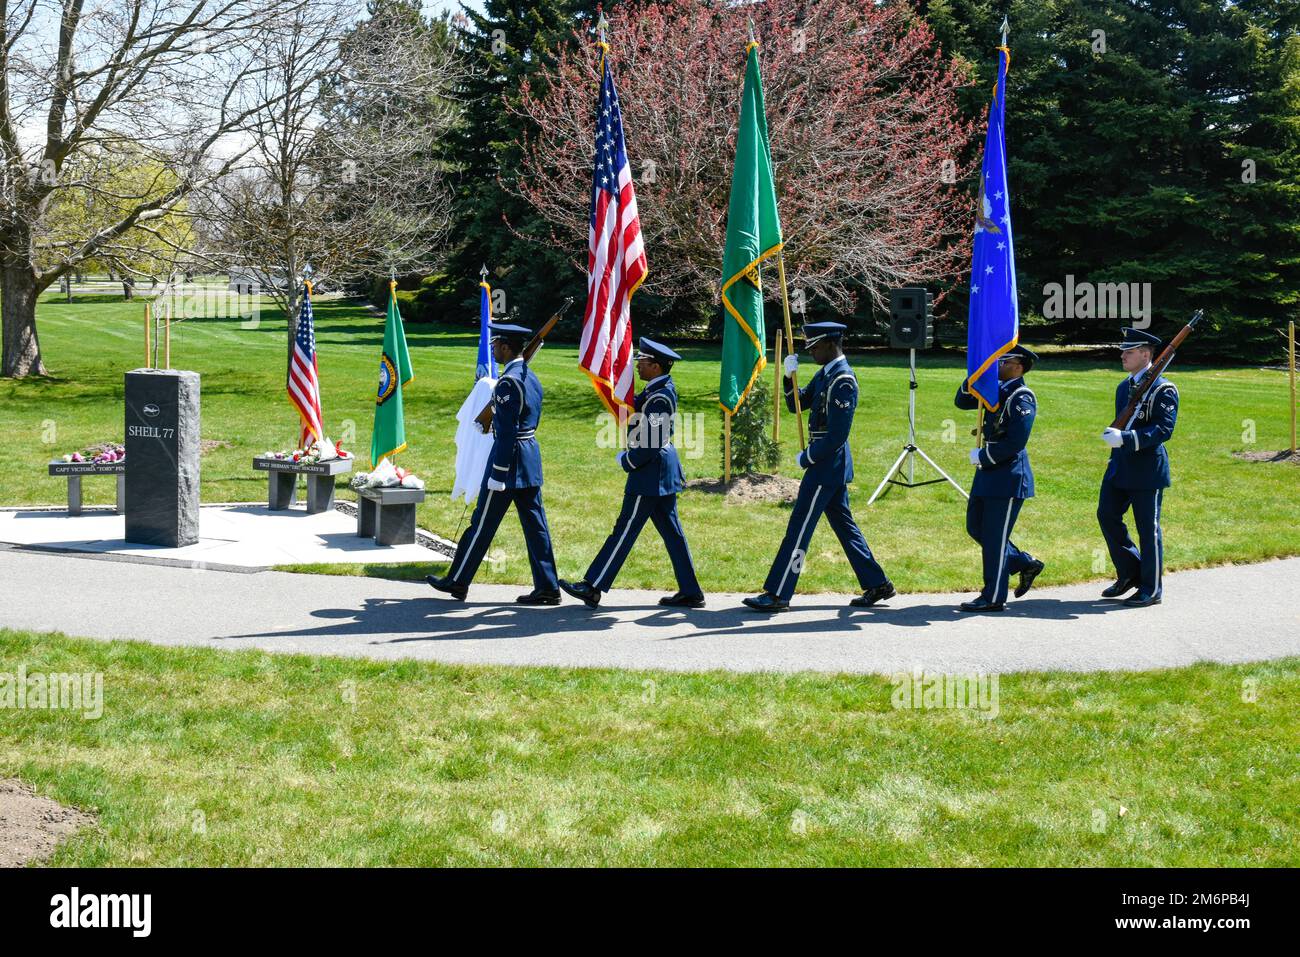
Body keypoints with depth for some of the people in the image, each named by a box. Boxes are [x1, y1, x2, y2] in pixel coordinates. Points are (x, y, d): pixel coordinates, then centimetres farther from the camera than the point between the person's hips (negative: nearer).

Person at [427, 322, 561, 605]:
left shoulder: (508, 382, -18)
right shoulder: (531, 377, 11)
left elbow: (507, 433, -20)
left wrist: (498, 475, -18)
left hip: (510, 458, -9)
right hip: (532, 457, 9)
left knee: (482, 524, 3)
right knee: (535, 525, 8)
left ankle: (457, 581, 14)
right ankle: (547, 587, 7)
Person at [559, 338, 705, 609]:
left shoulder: (659, 398, -21)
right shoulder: (663, 389, 9)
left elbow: (652, 445, -22)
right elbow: (634, 407, 15)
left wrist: (626, 462, -10)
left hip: (651, 473, -10)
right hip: (663, 473, 10)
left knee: (626, 529, -4)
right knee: (671, 531, 11)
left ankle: (593, 587, 2)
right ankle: (690, 592, 14)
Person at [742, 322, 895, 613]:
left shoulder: (843, 381, -19)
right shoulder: (824, 374, 11)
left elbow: (837, 435, -23)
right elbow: (796, 404, 18)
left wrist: (806, 458, -14)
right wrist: (789, 376, 1)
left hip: (827, 465, -10)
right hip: (830, 465, 10)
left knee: (799, 526, -7)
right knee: (843, 524, 15)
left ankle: (777, 594, -3)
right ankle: (877, 584, 21)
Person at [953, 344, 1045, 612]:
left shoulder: (1021, 398, -17)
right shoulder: (996, 389, 9)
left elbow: (1015, 443, -22)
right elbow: (962, 401, 15)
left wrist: (982, 457, -13)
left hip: (1009, 476, -9)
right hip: (989, 473, 9)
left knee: (995, 535, -2)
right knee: (976, 527, 16)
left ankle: (993, 598, 8)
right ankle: (1025, 564, 28)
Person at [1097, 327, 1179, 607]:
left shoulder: (1163, 389, -12)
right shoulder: (1124, 387, 14)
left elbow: (1164, 429, -21)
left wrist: (1126, 438, -29)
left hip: (1147, 469, -8)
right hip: (1120, 466, 8)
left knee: (1148, 528, 0)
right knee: (1106, 514, 5)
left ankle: (1151, 589, 9)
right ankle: (1130, 572, 20)